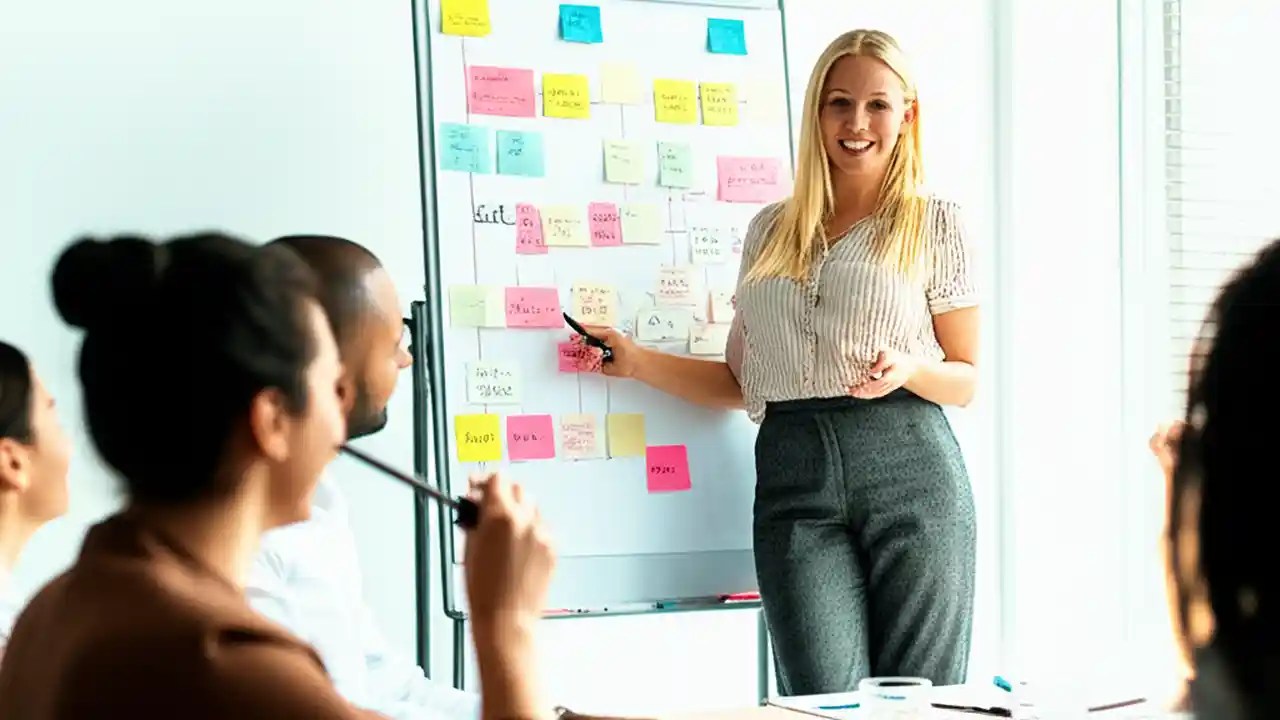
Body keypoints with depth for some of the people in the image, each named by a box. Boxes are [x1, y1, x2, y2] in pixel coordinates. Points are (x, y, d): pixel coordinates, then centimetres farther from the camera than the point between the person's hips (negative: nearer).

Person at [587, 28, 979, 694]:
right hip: (793, 475, 2)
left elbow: (965, 381, 9)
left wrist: (909, 369, -12)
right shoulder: (769, 231, 16)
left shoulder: (935, 225, 7)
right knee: (825, 703, -9)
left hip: (907, 470, -2)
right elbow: (742, 381, 19)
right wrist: (637, 362, 9)